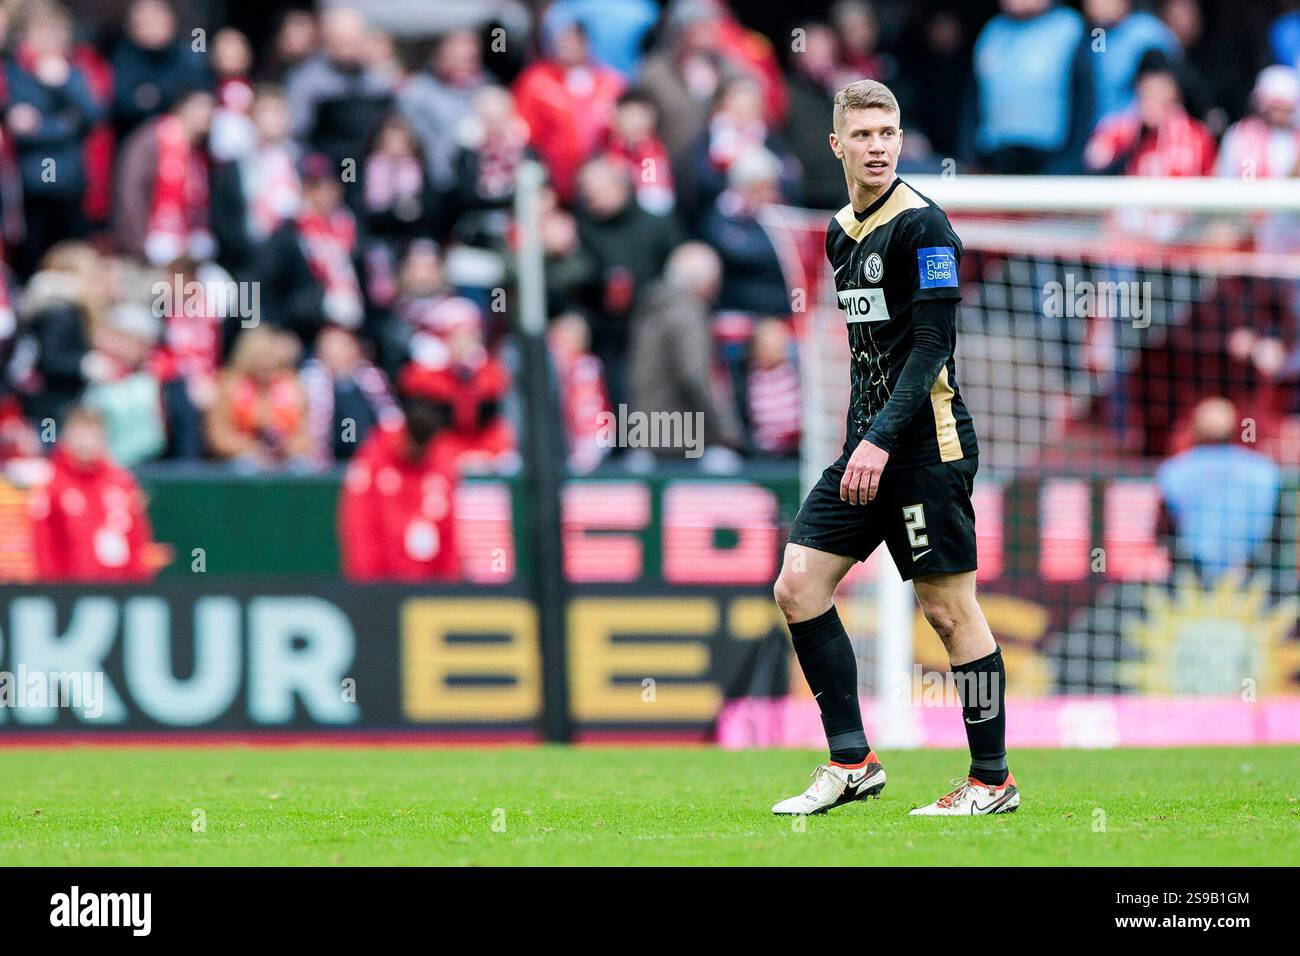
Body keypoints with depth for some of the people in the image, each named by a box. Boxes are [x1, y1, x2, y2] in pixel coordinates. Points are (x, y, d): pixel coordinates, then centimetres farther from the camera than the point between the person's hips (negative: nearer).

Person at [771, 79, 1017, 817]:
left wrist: (881, 440, -22)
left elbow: (932, 345, -16)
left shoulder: (922, 225, -11)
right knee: (799, 586, 1)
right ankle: (853, 762, 5)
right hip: (868, 444, 8)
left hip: (926, 445, -8)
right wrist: (862, 436, 19)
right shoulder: (842, 231, 14)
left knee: (949, 610, -4)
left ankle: (993, 780, 6)